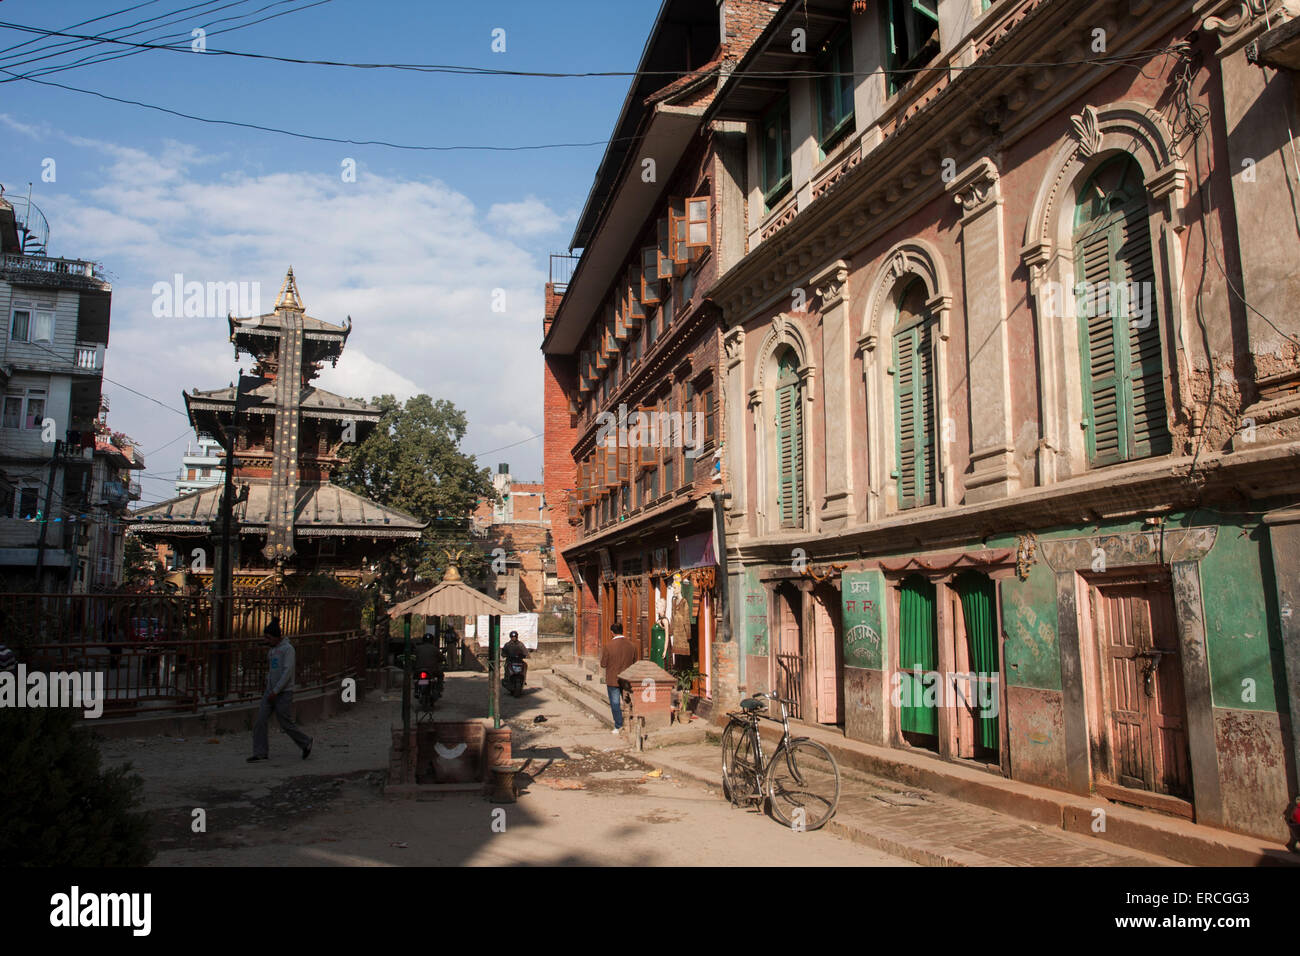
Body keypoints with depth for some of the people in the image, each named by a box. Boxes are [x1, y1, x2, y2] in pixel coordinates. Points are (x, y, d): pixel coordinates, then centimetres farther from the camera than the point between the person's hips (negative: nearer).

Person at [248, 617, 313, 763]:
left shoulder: (287, 649, -13)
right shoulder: (272, 649, 11)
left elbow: (287, 672, -19)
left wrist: (276, 691, -21)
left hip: (284, 692, -7)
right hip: (270, 691, 7)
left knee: (286, 724, 0)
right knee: (260, 721, -2)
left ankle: (305, 743, 21)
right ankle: (260, 752, 4)